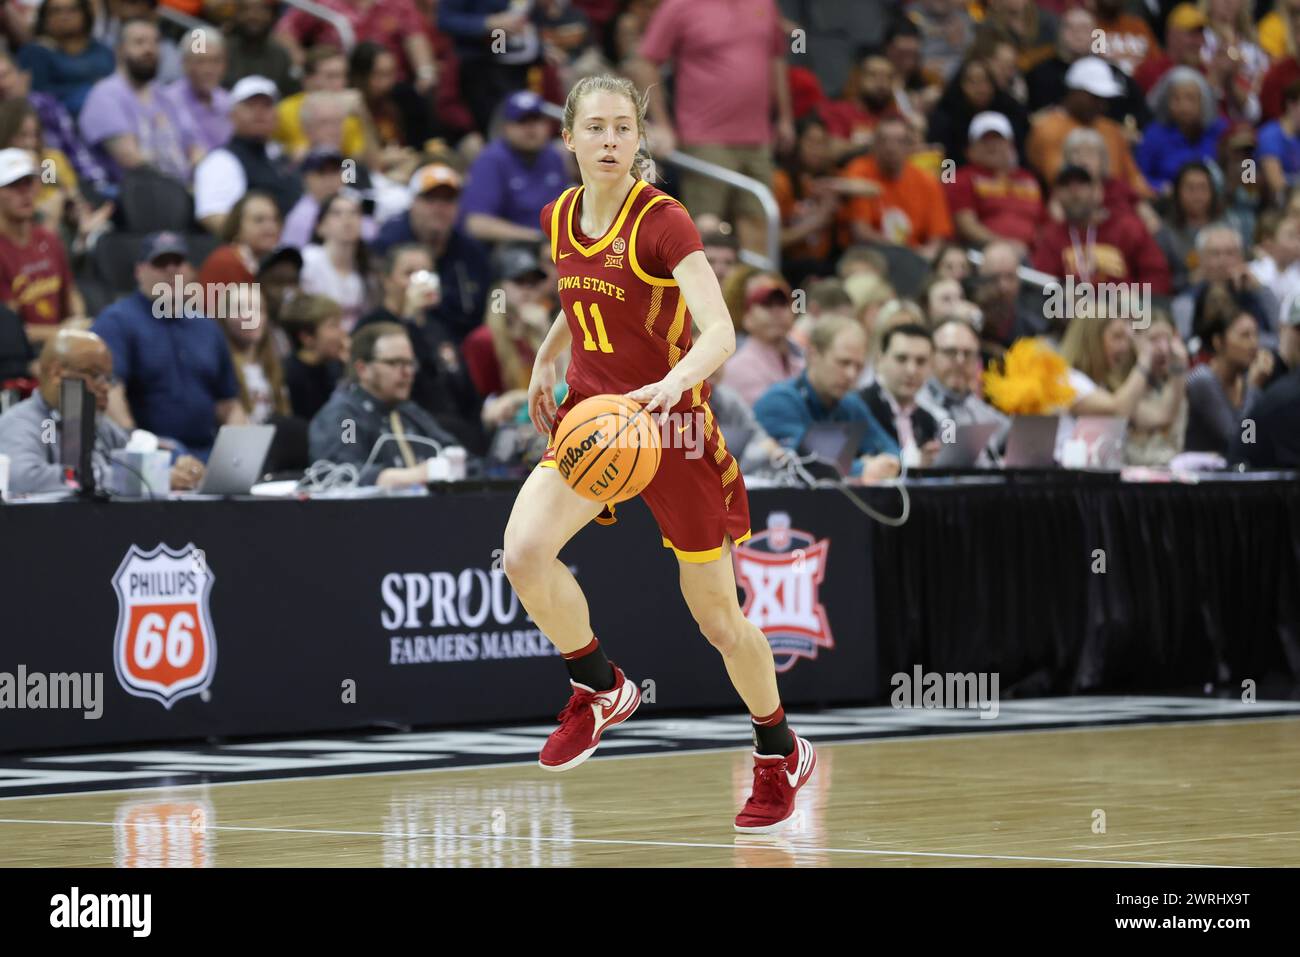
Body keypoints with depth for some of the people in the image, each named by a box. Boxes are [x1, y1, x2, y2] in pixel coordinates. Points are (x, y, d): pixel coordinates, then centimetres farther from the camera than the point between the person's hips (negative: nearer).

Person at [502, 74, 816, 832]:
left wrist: (671, 384, -45)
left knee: (718, 619, 5)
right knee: (524, 551, -23)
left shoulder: (662, 222, -18)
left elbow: (720, 334, -29)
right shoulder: (561, 219, 1)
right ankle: (602, 691, 2)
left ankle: (782, 756, 30)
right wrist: (545, 362, 24)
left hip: (671, 425, -5)